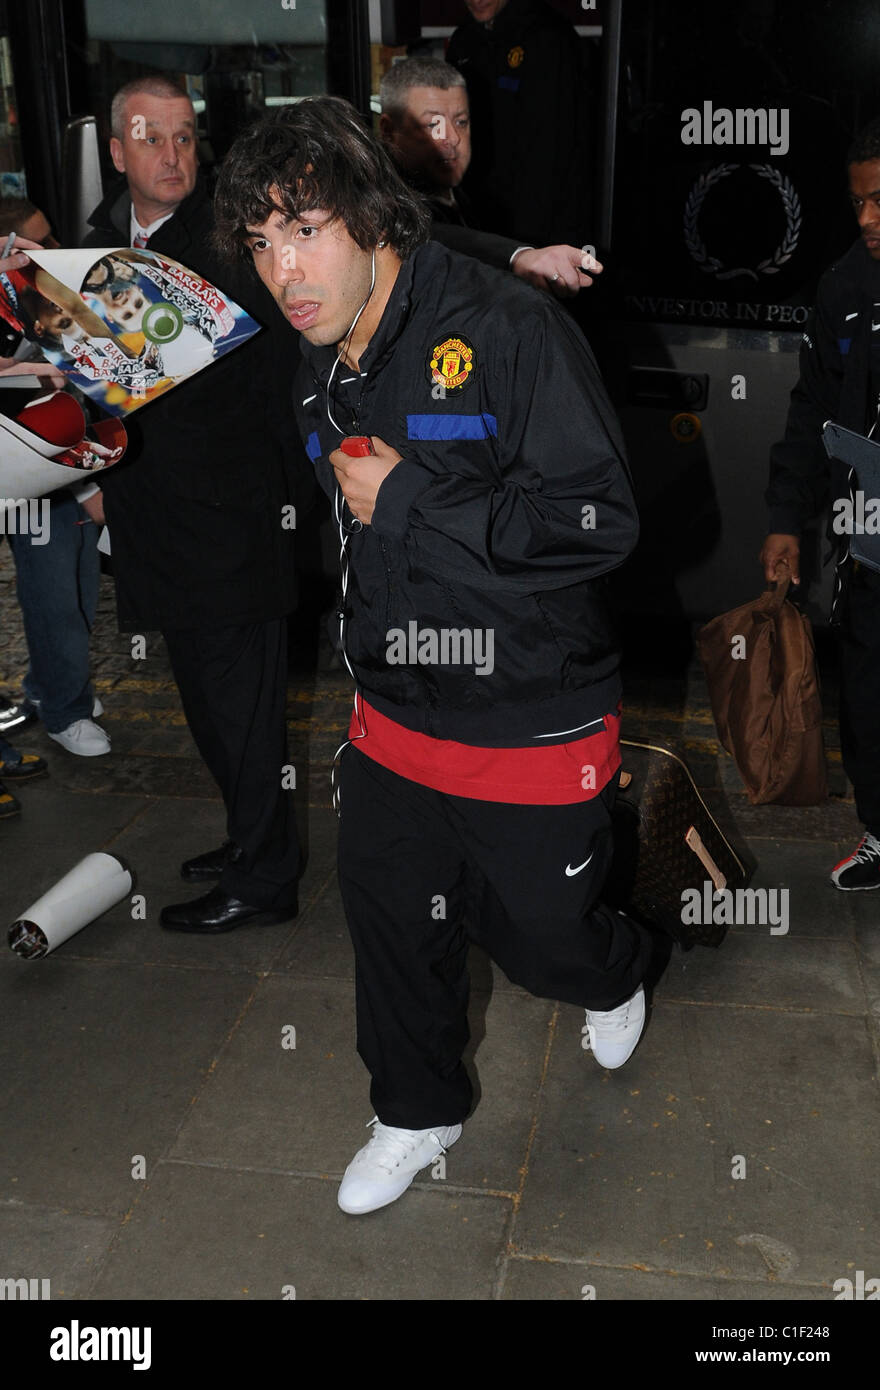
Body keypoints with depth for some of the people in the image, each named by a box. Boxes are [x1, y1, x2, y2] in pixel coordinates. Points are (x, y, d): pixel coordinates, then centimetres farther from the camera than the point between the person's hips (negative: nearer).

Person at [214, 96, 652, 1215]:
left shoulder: (509, 328, -20)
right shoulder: (318, 377, 5)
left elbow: (598, 522, -27)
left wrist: (407, 501, -23)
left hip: (535, 730, -6)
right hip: (394, 723, 6)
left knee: (540, 934, 13)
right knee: (391, 927, 16)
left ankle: (613, 978, 51)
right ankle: (417, 1115, 42)